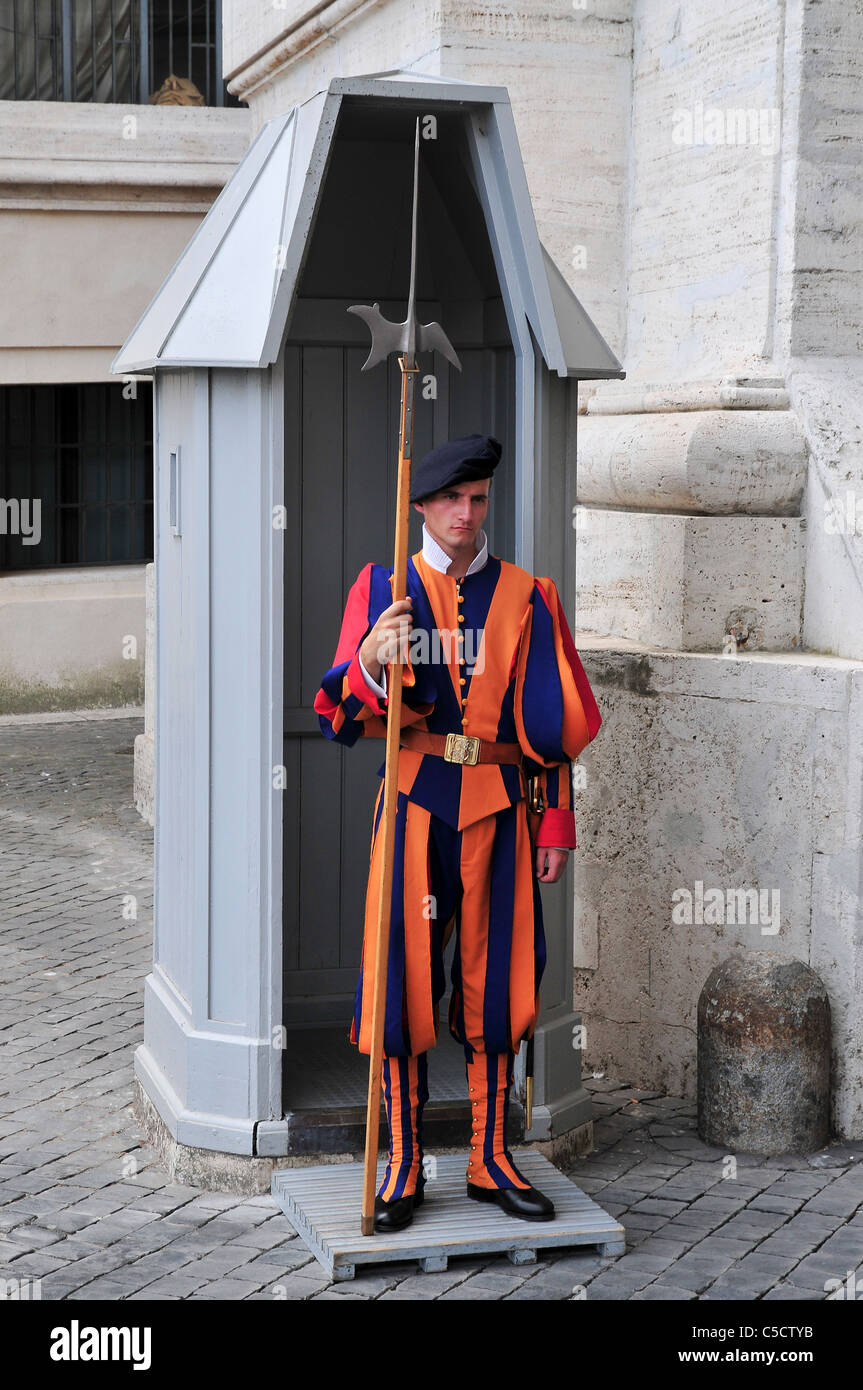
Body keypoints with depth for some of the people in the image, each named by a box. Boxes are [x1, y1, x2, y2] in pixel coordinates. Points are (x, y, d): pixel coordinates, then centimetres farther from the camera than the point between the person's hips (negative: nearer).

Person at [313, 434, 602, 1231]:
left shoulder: (525, 596, 9)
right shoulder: (382, 589, 5)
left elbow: (555, 720, 10)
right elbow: (340, 713, -3)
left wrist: (557, 823, 5)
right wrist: (370, 662, -24)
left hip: (502, 805, 1)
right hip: (416, 799, -1)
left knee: (497, 978, 5)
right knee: (406, 976, -2)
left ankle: (491, 1160, 17)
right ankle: (404, 1166, 9)